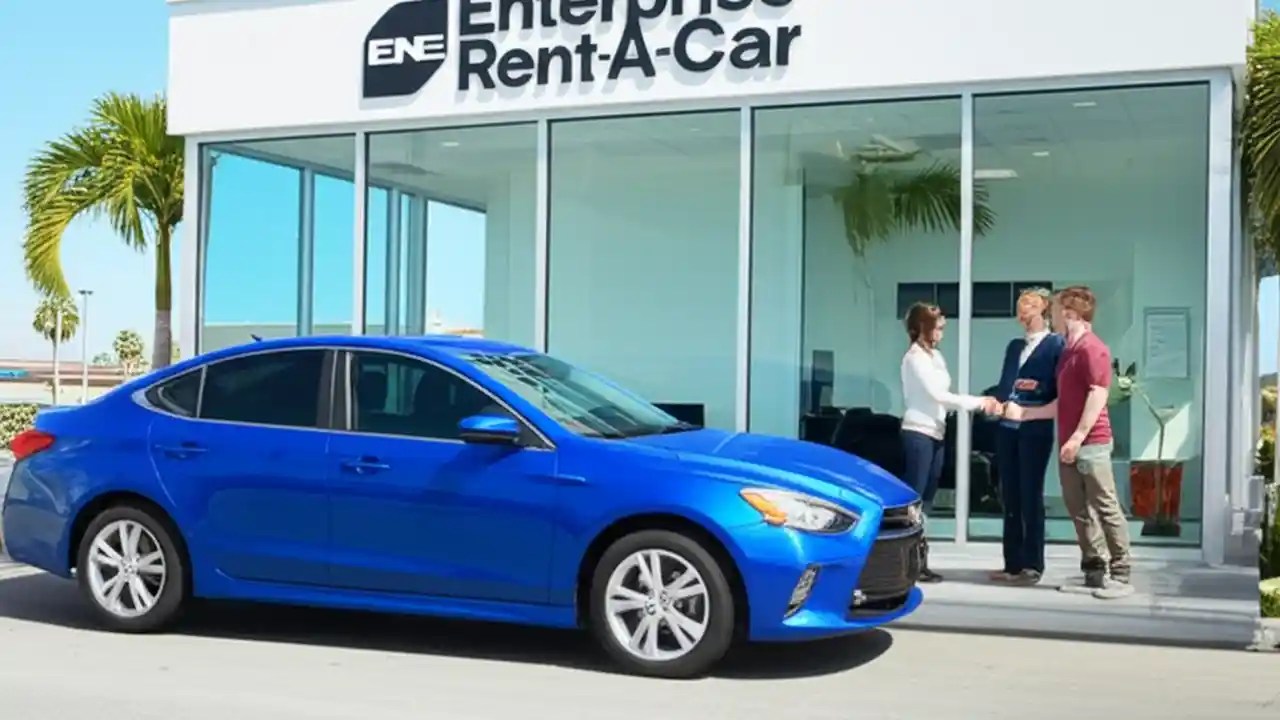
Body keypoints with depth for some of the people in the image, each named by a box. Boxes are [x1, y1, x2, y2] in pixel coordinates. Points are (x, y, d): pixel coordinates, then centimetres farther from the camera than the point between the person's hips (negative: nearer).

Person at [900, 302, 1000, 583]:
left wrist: (981, 403, -5)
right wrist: (979, 402, -13)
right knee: (914, 498, -7)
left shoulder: (935, 356, 16)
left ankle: (919, 560, 10)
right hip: (919, 433, -9)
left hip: (936, 433, 9)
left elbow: (941, 396, 10)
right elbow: (937, 394, -15)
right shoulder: (915, 357, -10)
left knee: (926, 499, 8)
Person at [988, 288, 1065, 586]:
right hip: (1006, 428, 6)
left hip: (1035, 430, -6)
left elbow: (1060, 391, -7)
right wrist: (996, 402, -3)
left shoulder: (1056, 344, -1)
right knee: (1010, 498, 7)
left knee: (1031, 498, -1)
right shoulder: (1014, 345, 19)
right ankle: (1013, 564, 13)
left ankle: (1032, 565, 5)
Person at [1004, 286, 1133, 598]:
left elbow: (1098, 396, -18)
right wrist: (1022, 413, 22)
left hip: (1090, 443, -10)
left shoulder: (1093, 348, -10)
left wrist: (1078, 437, -21)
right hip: (1069, 445, 10)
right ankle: (1094, 571, 16)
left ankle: (1120, 575, -1)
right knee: (1079, 510, 10)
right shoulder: (1067, 352, 19)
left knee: (1106, 508, -5)